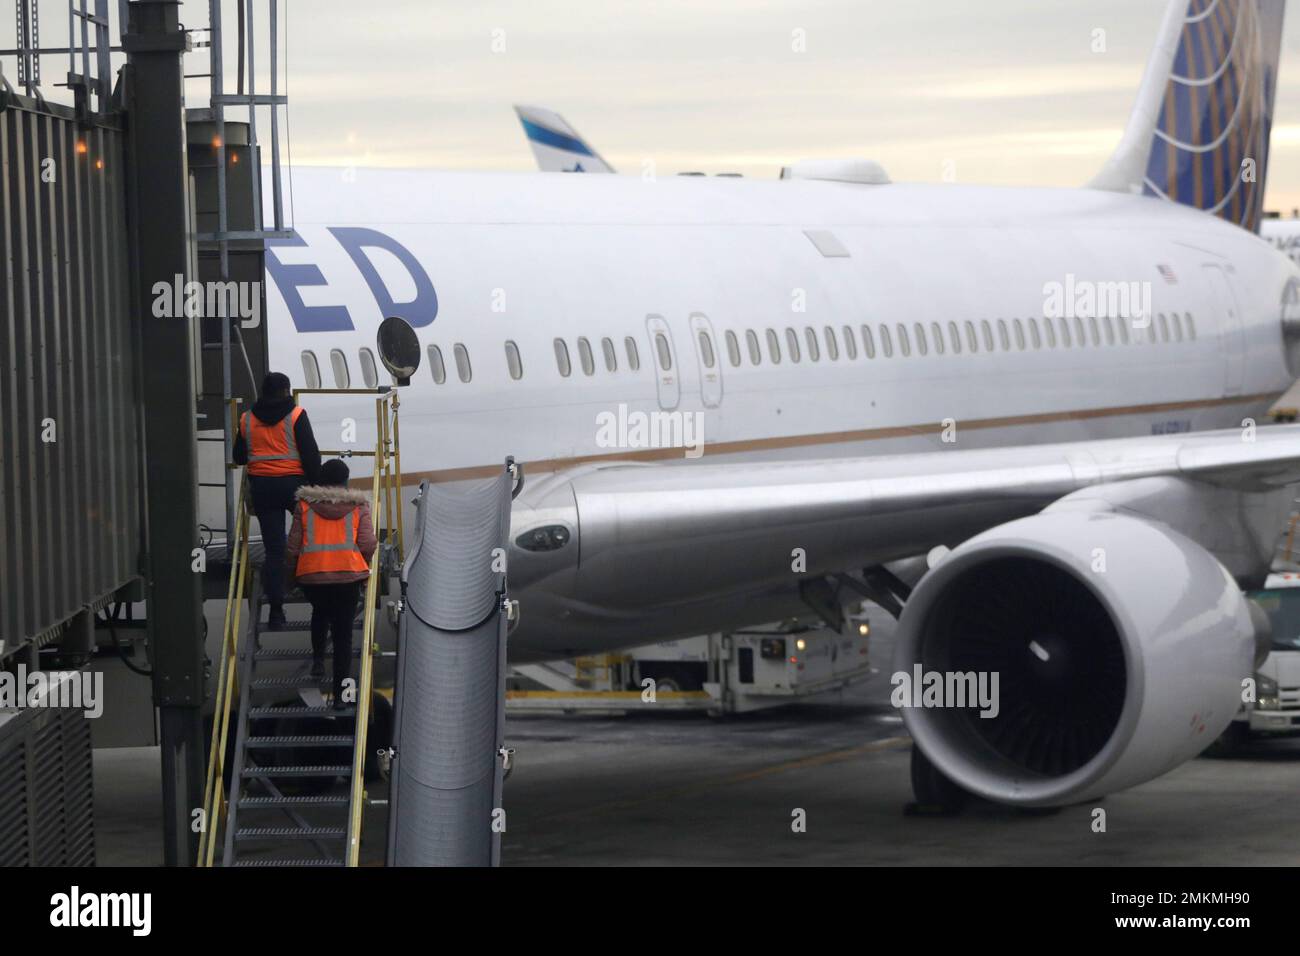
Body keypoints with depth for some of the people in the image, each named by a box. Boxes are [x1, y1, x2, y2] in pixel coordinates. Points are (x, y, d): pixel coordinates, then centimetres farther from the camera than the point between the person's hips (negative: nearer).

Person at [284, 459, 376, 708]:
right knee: (343, 633, 4)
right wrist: (365, 562, 18)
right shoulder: (358, 506, 4)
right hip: (348, 575, -1)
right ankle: (340, 694, 1)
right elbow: (368, 544, -3)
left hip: (311, 575, 1)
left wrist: (292, 571, 19)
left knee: (320, 612, 34)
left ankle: (318, 658, 21)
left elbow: (293, 545, 3)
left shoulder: (304, 505, 5)